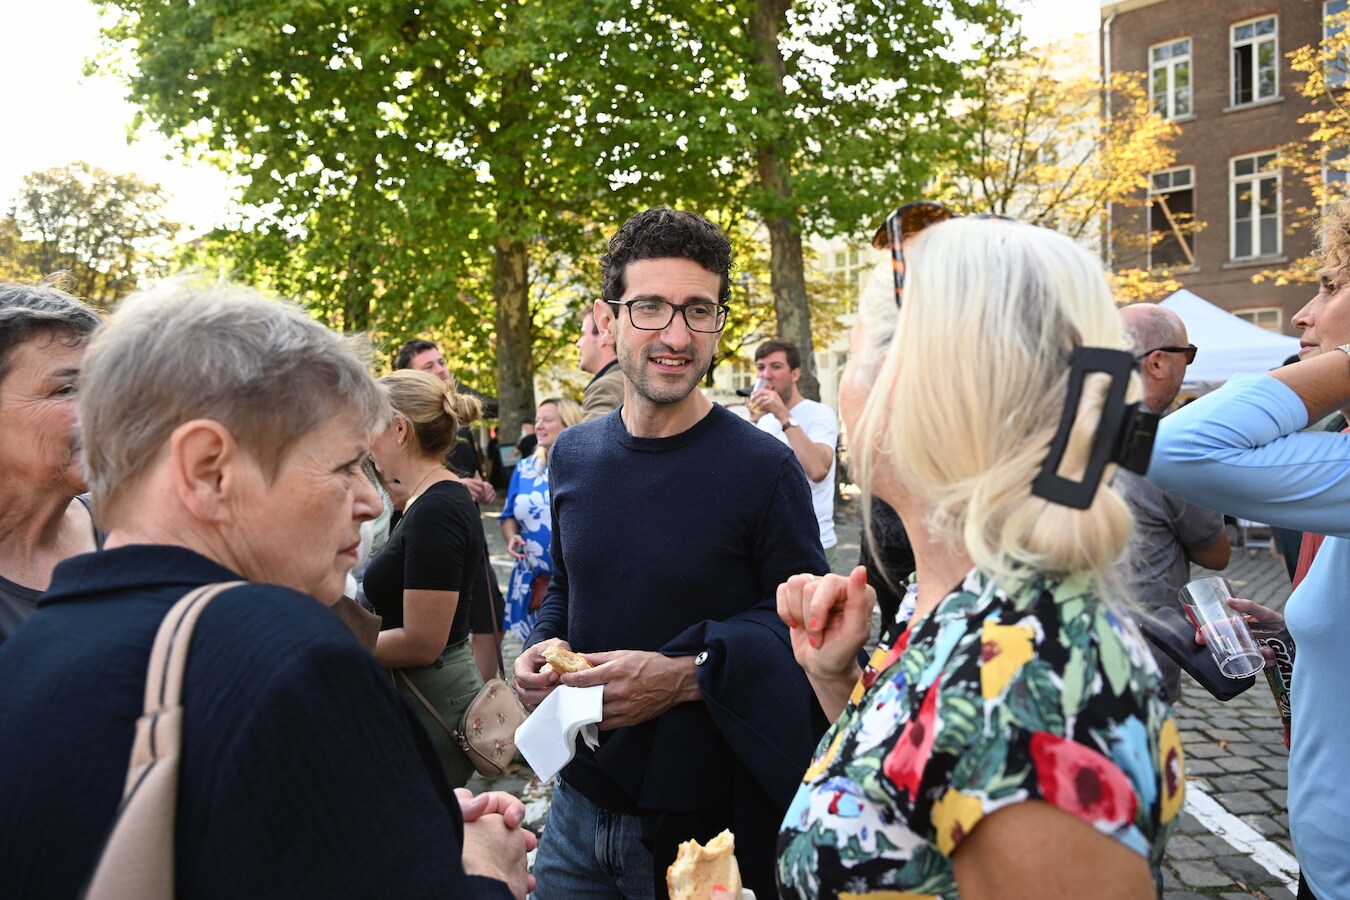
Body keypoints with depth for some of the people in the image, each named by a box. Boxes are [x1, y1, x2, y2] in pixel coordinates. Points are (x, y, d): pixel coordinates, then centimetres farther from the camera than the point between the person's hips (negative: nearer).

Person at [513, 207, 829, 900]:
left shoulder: (763, 468, -14)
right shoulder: (572, 454, 2)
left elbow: (799, 625, -11)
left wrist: (688, 675, -23)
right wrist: (543, 649, -4)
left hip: (707, 818, -4)